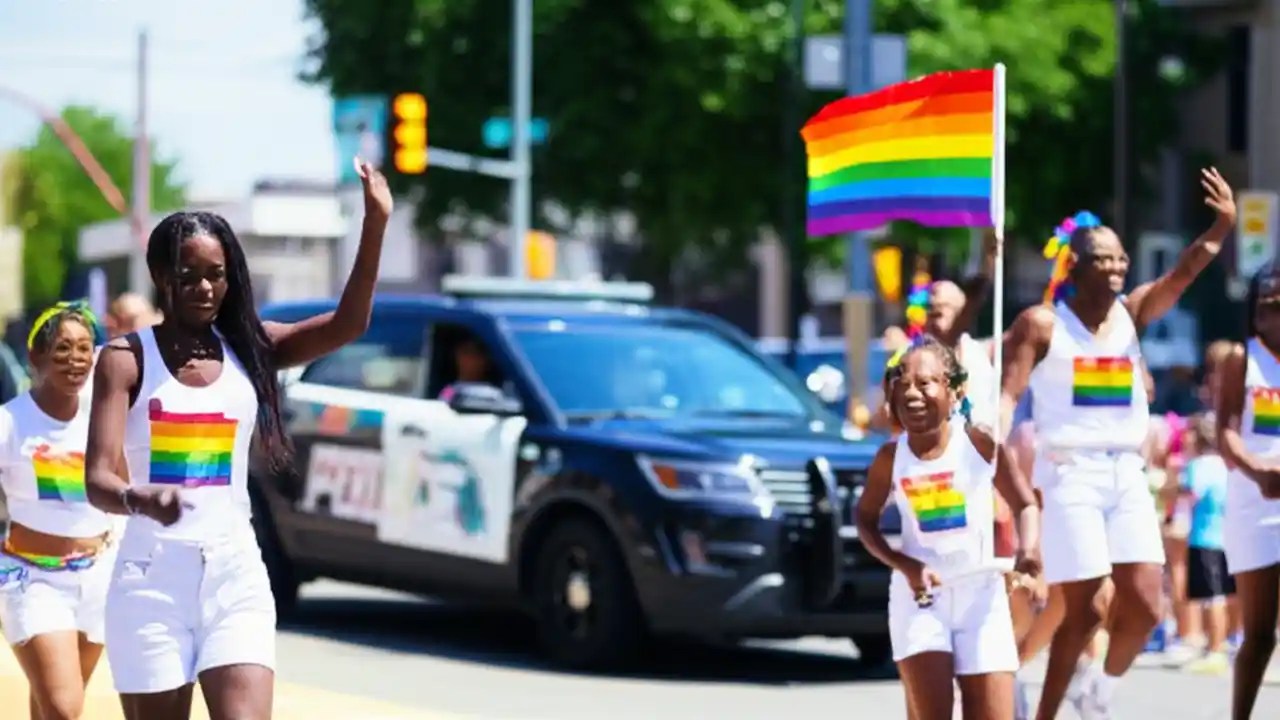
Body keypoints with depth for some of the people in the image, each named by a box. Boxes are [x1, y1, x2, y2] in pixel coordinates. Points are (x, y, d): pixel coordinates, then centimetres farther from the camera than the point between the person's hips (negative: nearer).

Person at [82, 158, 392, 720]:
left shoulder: (248, 348, 6)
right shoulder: (127, 358, -2)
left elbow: (347, 324, -8)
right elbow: (98, 479, -12)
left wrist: (375, 225, -20)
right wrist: (140, 498, -36)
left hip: (235, 573, 2)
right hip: (153, 577, -2)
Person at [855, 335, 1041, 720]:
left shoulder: (979, 443, -7)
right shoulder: (891, 458, -4)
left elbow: (1025, 504, 2)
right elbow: (866, 519, 9)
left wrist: (1029, 548, -19)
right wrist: (905, 565, -9)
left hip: (981, 593, 0)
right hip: (920, 594, 0)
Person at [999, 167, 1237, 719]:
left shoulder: (1132, 313, 7)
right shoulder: (1043, 325, -3)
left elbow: (1183, 272, -8)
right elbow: (1008, 393, -8)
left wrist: (1221, 229, -25)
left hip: (1126, 471, 5)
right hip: (1069, 472, -5)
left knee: (1144, 604, -2)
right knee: (1082, 611, -7)